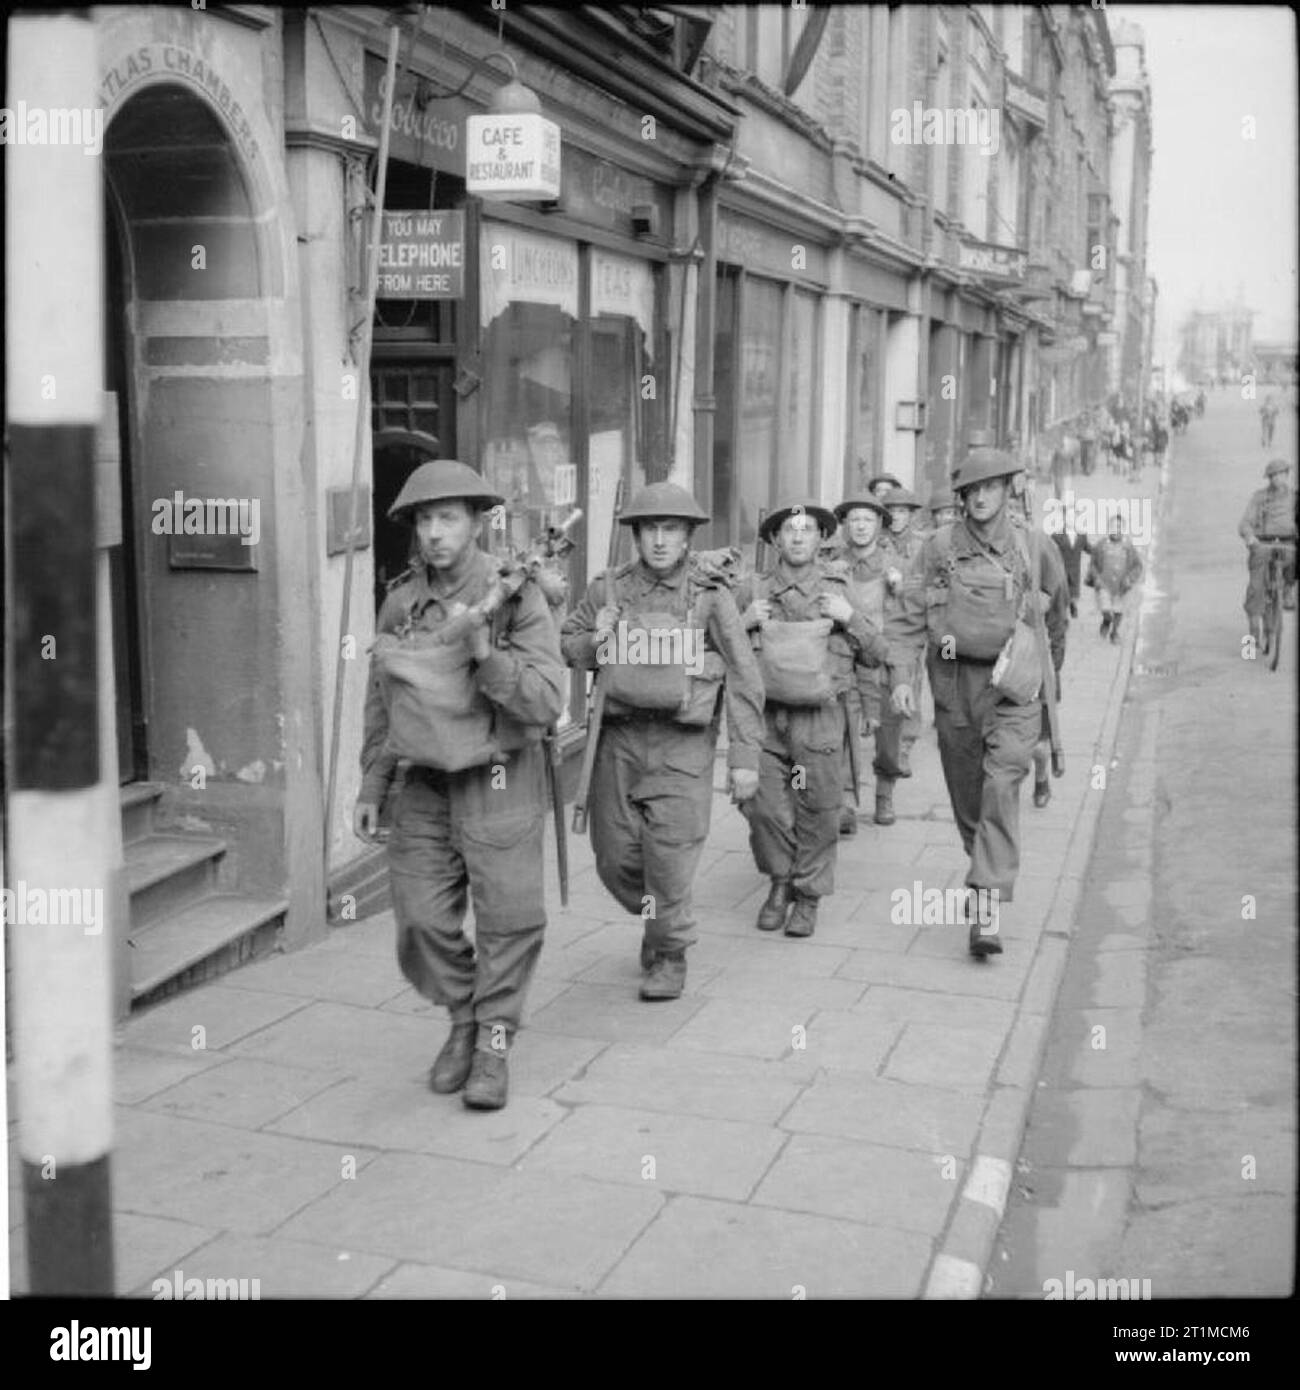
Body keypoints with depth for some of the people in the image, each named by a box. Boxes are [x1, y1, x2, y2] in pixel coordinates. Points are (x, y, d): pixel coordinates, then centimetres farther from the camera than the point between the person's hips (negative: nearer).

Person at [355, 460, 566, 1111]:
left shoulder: (518, 600, -12)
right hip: (425, 786, 4)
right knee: (422, 921, 2)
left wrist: (483, 653, -29)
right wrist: (371, 787, 13)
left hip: (499, 781, -4)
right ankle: (463, 1021, 26)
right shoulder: (400, 602, 2)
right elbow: (382, 700, 12)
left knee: (508, 919, 0)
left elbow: (544, 705, -18)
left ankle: (493, 1045, 17)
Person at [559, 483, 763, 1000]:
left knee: (670, 856, -5)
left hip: (683, 741, -3)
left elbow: (744, 680, -3)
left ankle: (669, 954, 17)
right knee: (615, 856, 8)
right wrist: (597, 643, -6)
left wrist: (745, 757, -6)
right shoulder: (609, 588, 3)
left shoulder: (710, 594, -4)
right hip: (620, 737, 3)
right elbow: (562, 644, 16)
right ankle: (656, 915, 38)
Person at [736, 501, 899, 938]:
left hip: (819, 714, -1)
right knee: (762, 805, -3)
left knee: (817, 810, 0)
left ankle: (808, 897, 19)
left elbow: (877, 653, 6)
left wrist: (849, 617, -9)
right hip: (764, 711, 1)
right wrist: (742, 622, -5)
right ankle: (780, 880, 23)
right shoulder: (752, 589, 7)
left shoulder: (838, 588, 6)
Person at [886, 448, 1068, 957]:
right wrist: (901, 674, -9)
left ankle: (986, 909, -20)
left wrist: (1049, 672, 26)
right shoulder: (938, 547, 1)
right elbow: (909, 614, 1)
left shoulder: (1035, 548, 3)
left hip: (1013, 684, -2)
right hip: (954, 682, 2)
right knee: (964, 791, 12)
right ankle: (985, 868, 40)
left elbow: (1056, 614, 18)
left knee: (1001, 785, -17)